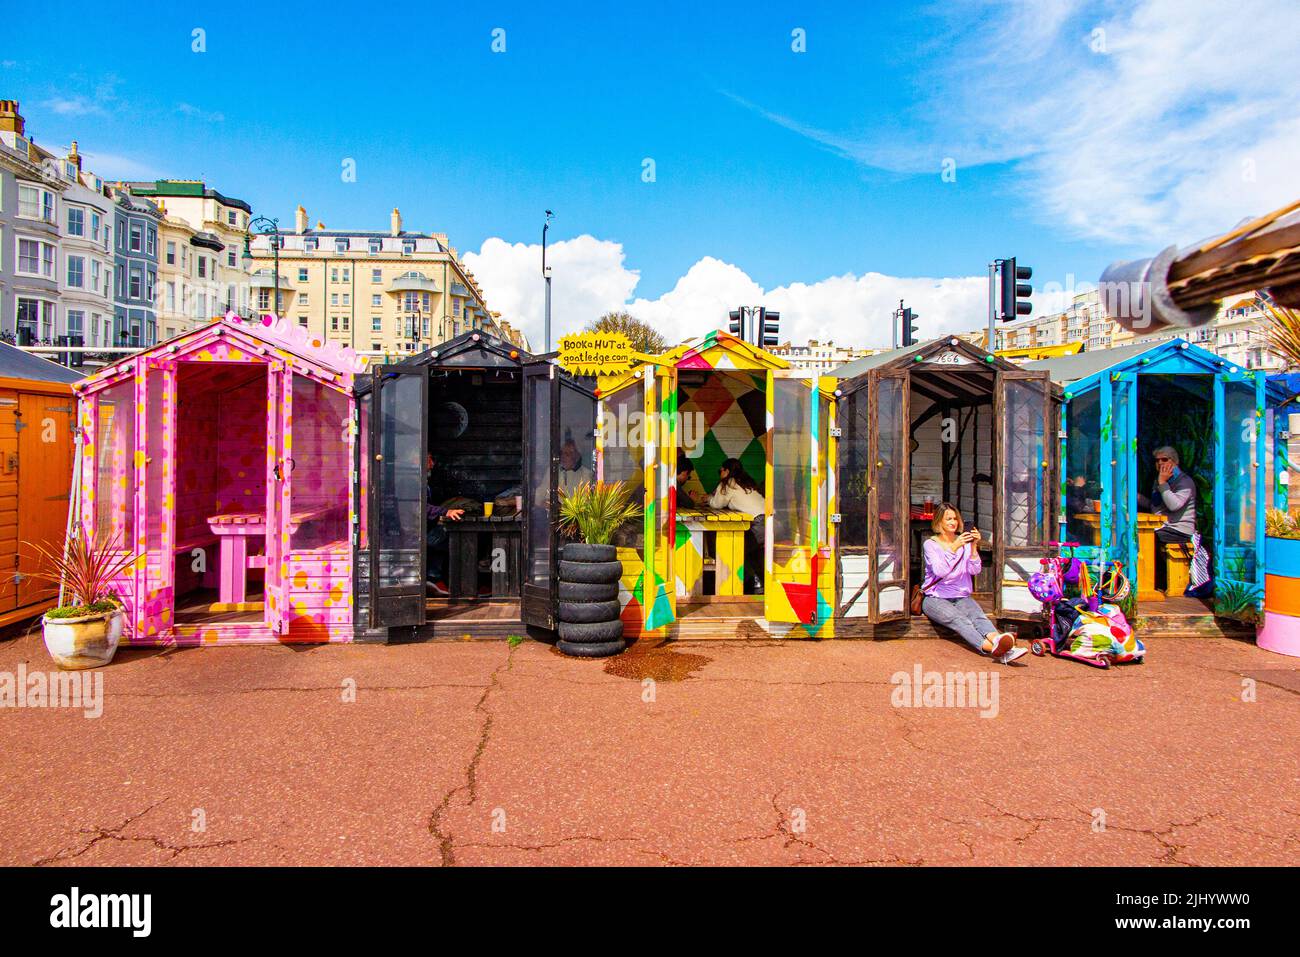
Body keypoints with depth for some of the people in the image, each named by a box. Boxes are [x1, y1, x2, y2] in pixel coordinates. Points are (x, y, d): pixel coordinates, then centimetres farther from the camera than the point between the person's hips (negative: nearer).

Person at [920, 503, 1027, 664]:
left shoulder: (965, 542, 12)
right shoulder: (931, 544, 0)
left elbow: (975, 571, -2)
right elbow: (939, 571, -17)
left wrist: (973, 547, -14)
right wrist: (954, 547, -26)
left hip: (961, 596, 4)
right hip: (936, 598, -3)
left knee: (978, 615, -30)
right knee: (958, 619, -33)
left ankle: (996, 639, -59)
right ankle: (990, 647, -58)